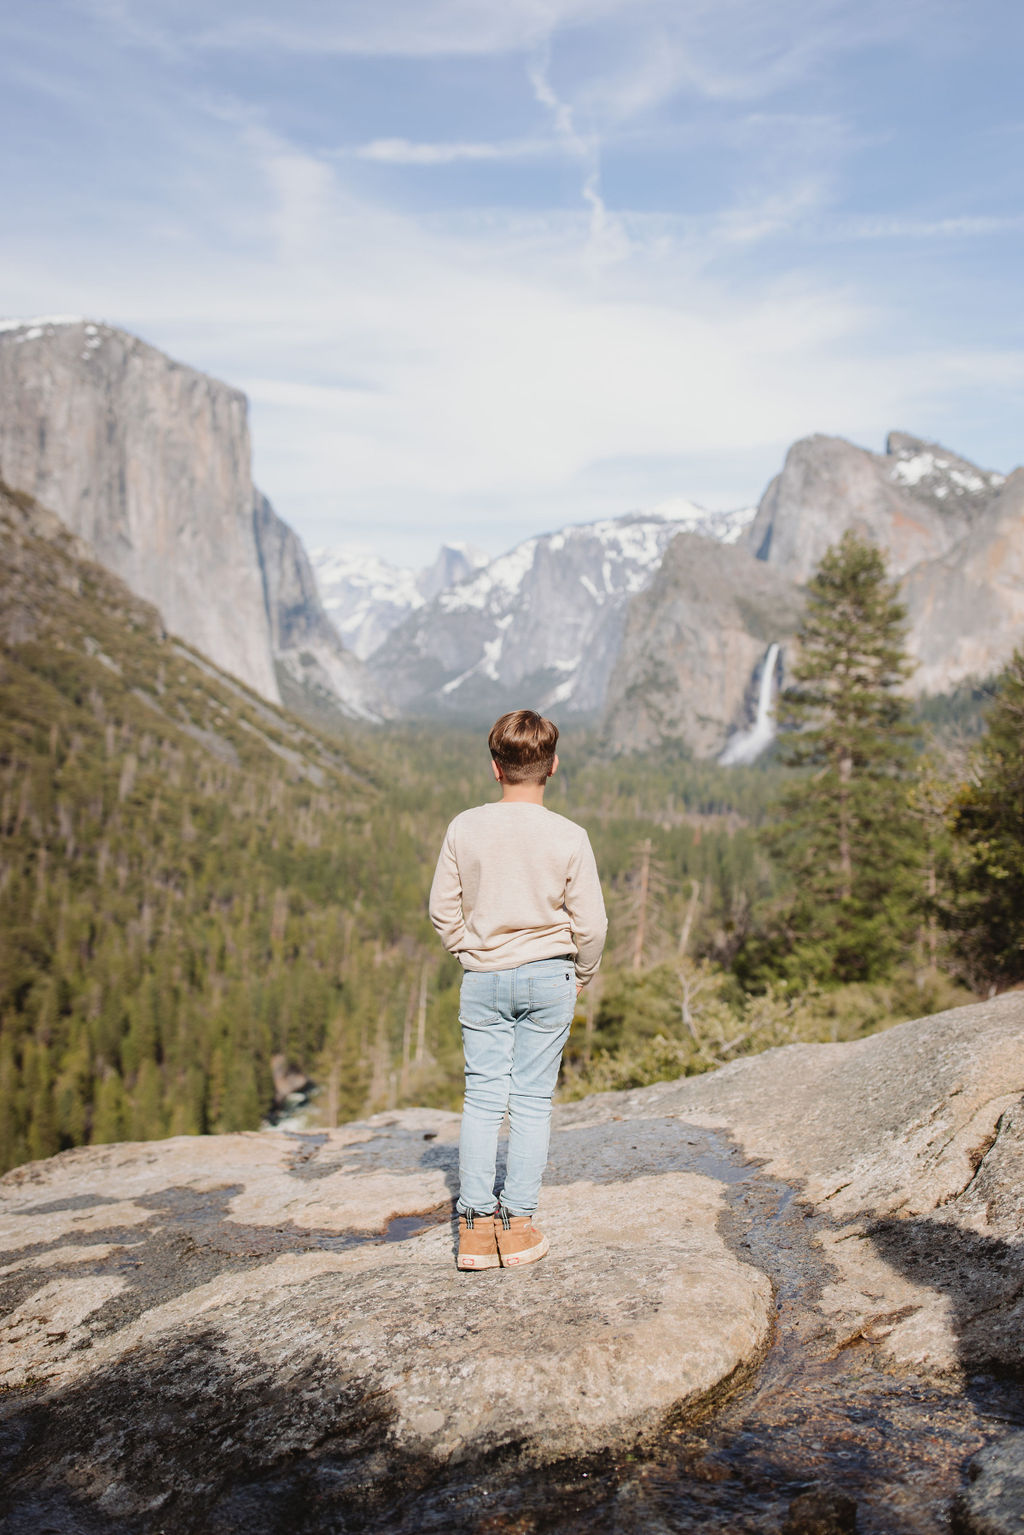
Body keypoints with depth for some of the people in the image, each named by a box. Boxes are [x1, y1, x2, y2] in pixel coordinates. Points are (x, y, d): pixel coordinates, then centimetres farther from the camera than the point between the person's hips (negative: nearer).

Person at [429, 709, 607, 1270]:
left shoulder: (464, 829, -6)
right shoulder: (569, 838, -10)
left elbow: (443, 908, 1)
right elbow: (590, 923, -6)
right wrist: (580, 976, 11)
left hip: (482, 978, 1)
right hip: (549, 977, -1)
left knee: (482, 1097, 8)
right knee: (532, 1099, 7)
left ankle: (476, 1224, 10)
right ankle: (518, 1224, 12)